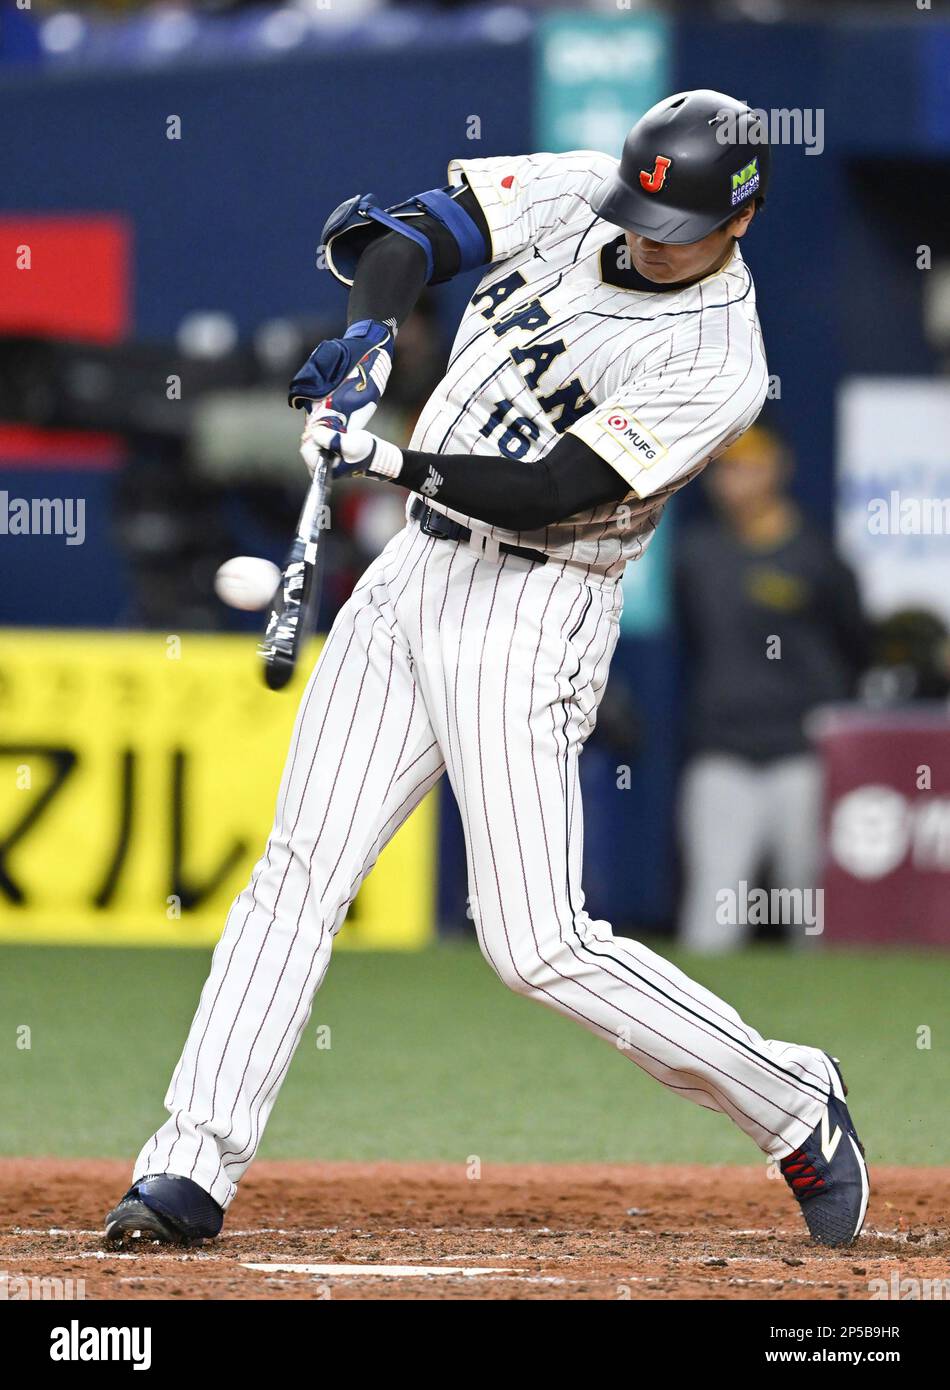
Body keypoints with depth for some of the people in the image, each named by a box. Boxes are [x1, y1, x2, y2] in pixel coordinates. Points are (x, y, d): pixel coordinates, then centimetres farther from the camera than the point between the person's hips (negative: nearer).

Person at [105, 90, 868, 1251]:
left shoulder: (718, 367, -15)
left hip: (532, 611, -6)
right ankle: (191, 1171, -3)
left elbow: (548, 492, -21)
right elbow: (415, 231, -2)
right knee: (298, 871, -2)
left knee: (537, 944, -11)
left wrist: (396, 463, -32)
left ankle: (794, 1111, 6)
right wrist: (372, 327, -22)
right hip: (416, 572, 6)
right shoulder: (578, 197, 3)